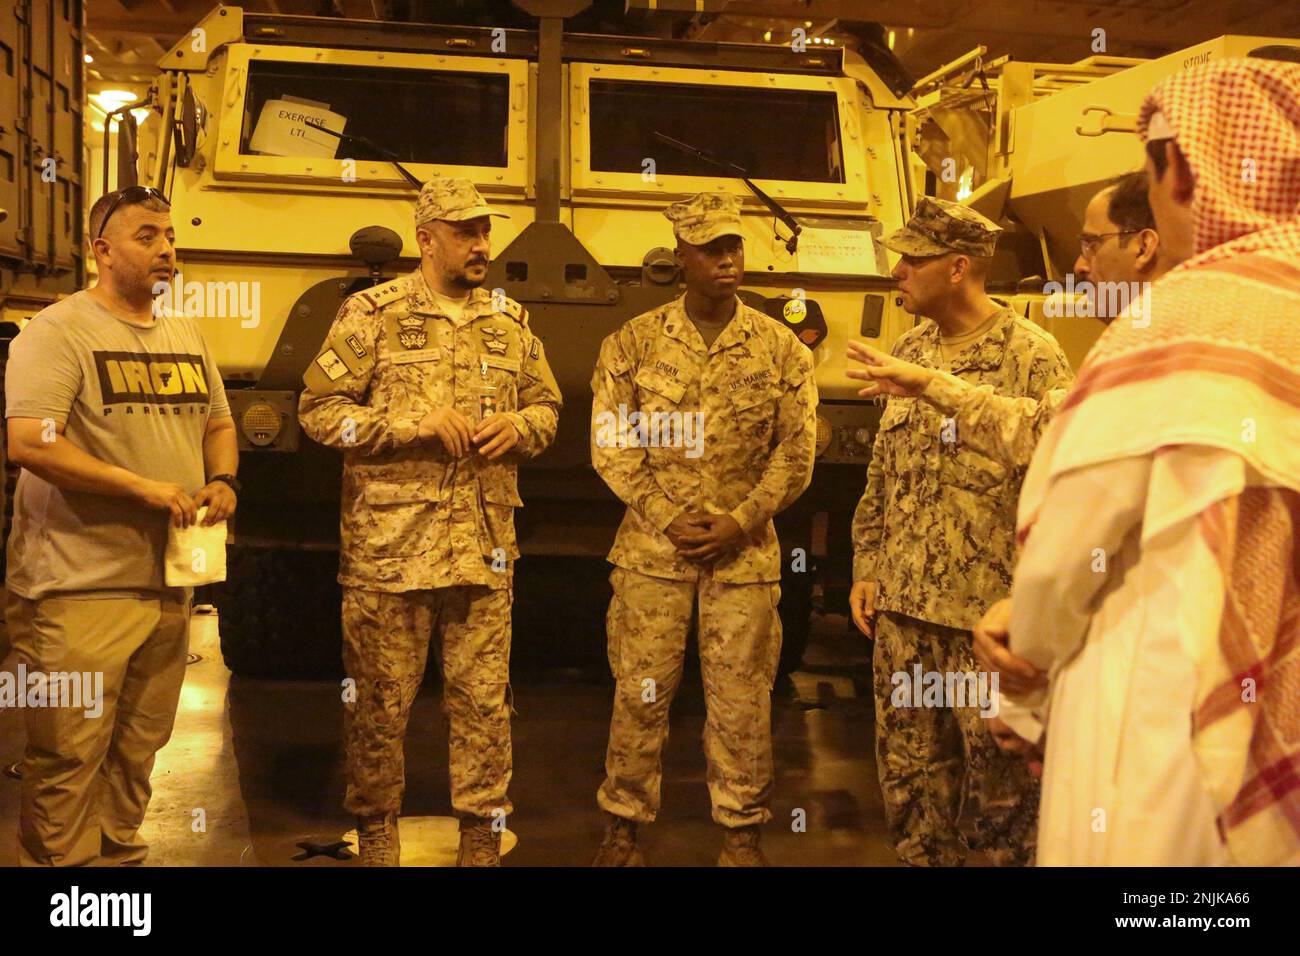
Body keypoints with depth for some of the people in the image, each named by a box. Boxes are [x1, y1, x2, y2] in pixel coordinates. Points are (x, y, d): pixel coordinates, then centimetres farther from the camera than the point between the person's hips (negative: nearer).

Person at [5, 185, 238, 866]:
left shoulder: (187, 336, 14)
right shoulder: (58, 331, -9)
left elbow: (218, 423, 24)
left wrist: (223, 480, 2)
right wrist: (143, 486, -20)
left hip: (169, 582, 7)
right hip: (79, 588, -7)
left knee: (139, 748, 16)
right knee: (68, 757, -2)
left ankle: (120, 854, 30)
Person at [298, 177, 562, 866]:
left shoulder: (510, 321, 13)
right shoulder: (372, 314, -1)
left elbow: (547, 406, 20)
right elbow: (319, 409, -4)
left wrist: (518, 426, -4)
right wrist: (414, 424, -15)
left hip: (485, 549, 4)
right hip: (389, 548, -3)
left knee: (483, 704, 9)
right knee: (380, 705, 6)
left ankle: (483, 837, 23)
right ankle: (375, 834, 24)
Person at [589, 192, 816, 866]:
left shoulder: (781, 349, 2)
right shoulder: (635, 342, 1)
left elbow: (796, 453, 3)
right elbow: (610, 441, 0)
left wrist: (738, 522, -8)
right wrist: (669, 517, -9)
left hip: (744, 552, 0)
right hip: (652, 548, 0)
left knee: (741, 699, 5)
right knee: (640, 692, 5)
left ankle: (741, 834, 21)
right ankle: (623, 824, 22)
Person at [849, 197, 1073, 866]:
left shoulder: (1031, 356, -9)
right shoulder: (908, 352, 10)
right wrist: (867, 569, 13)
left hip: (988, 612, -6)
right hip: (902, 606, 6)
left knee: (1000, 780, 6)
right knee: (907, 768, 14)